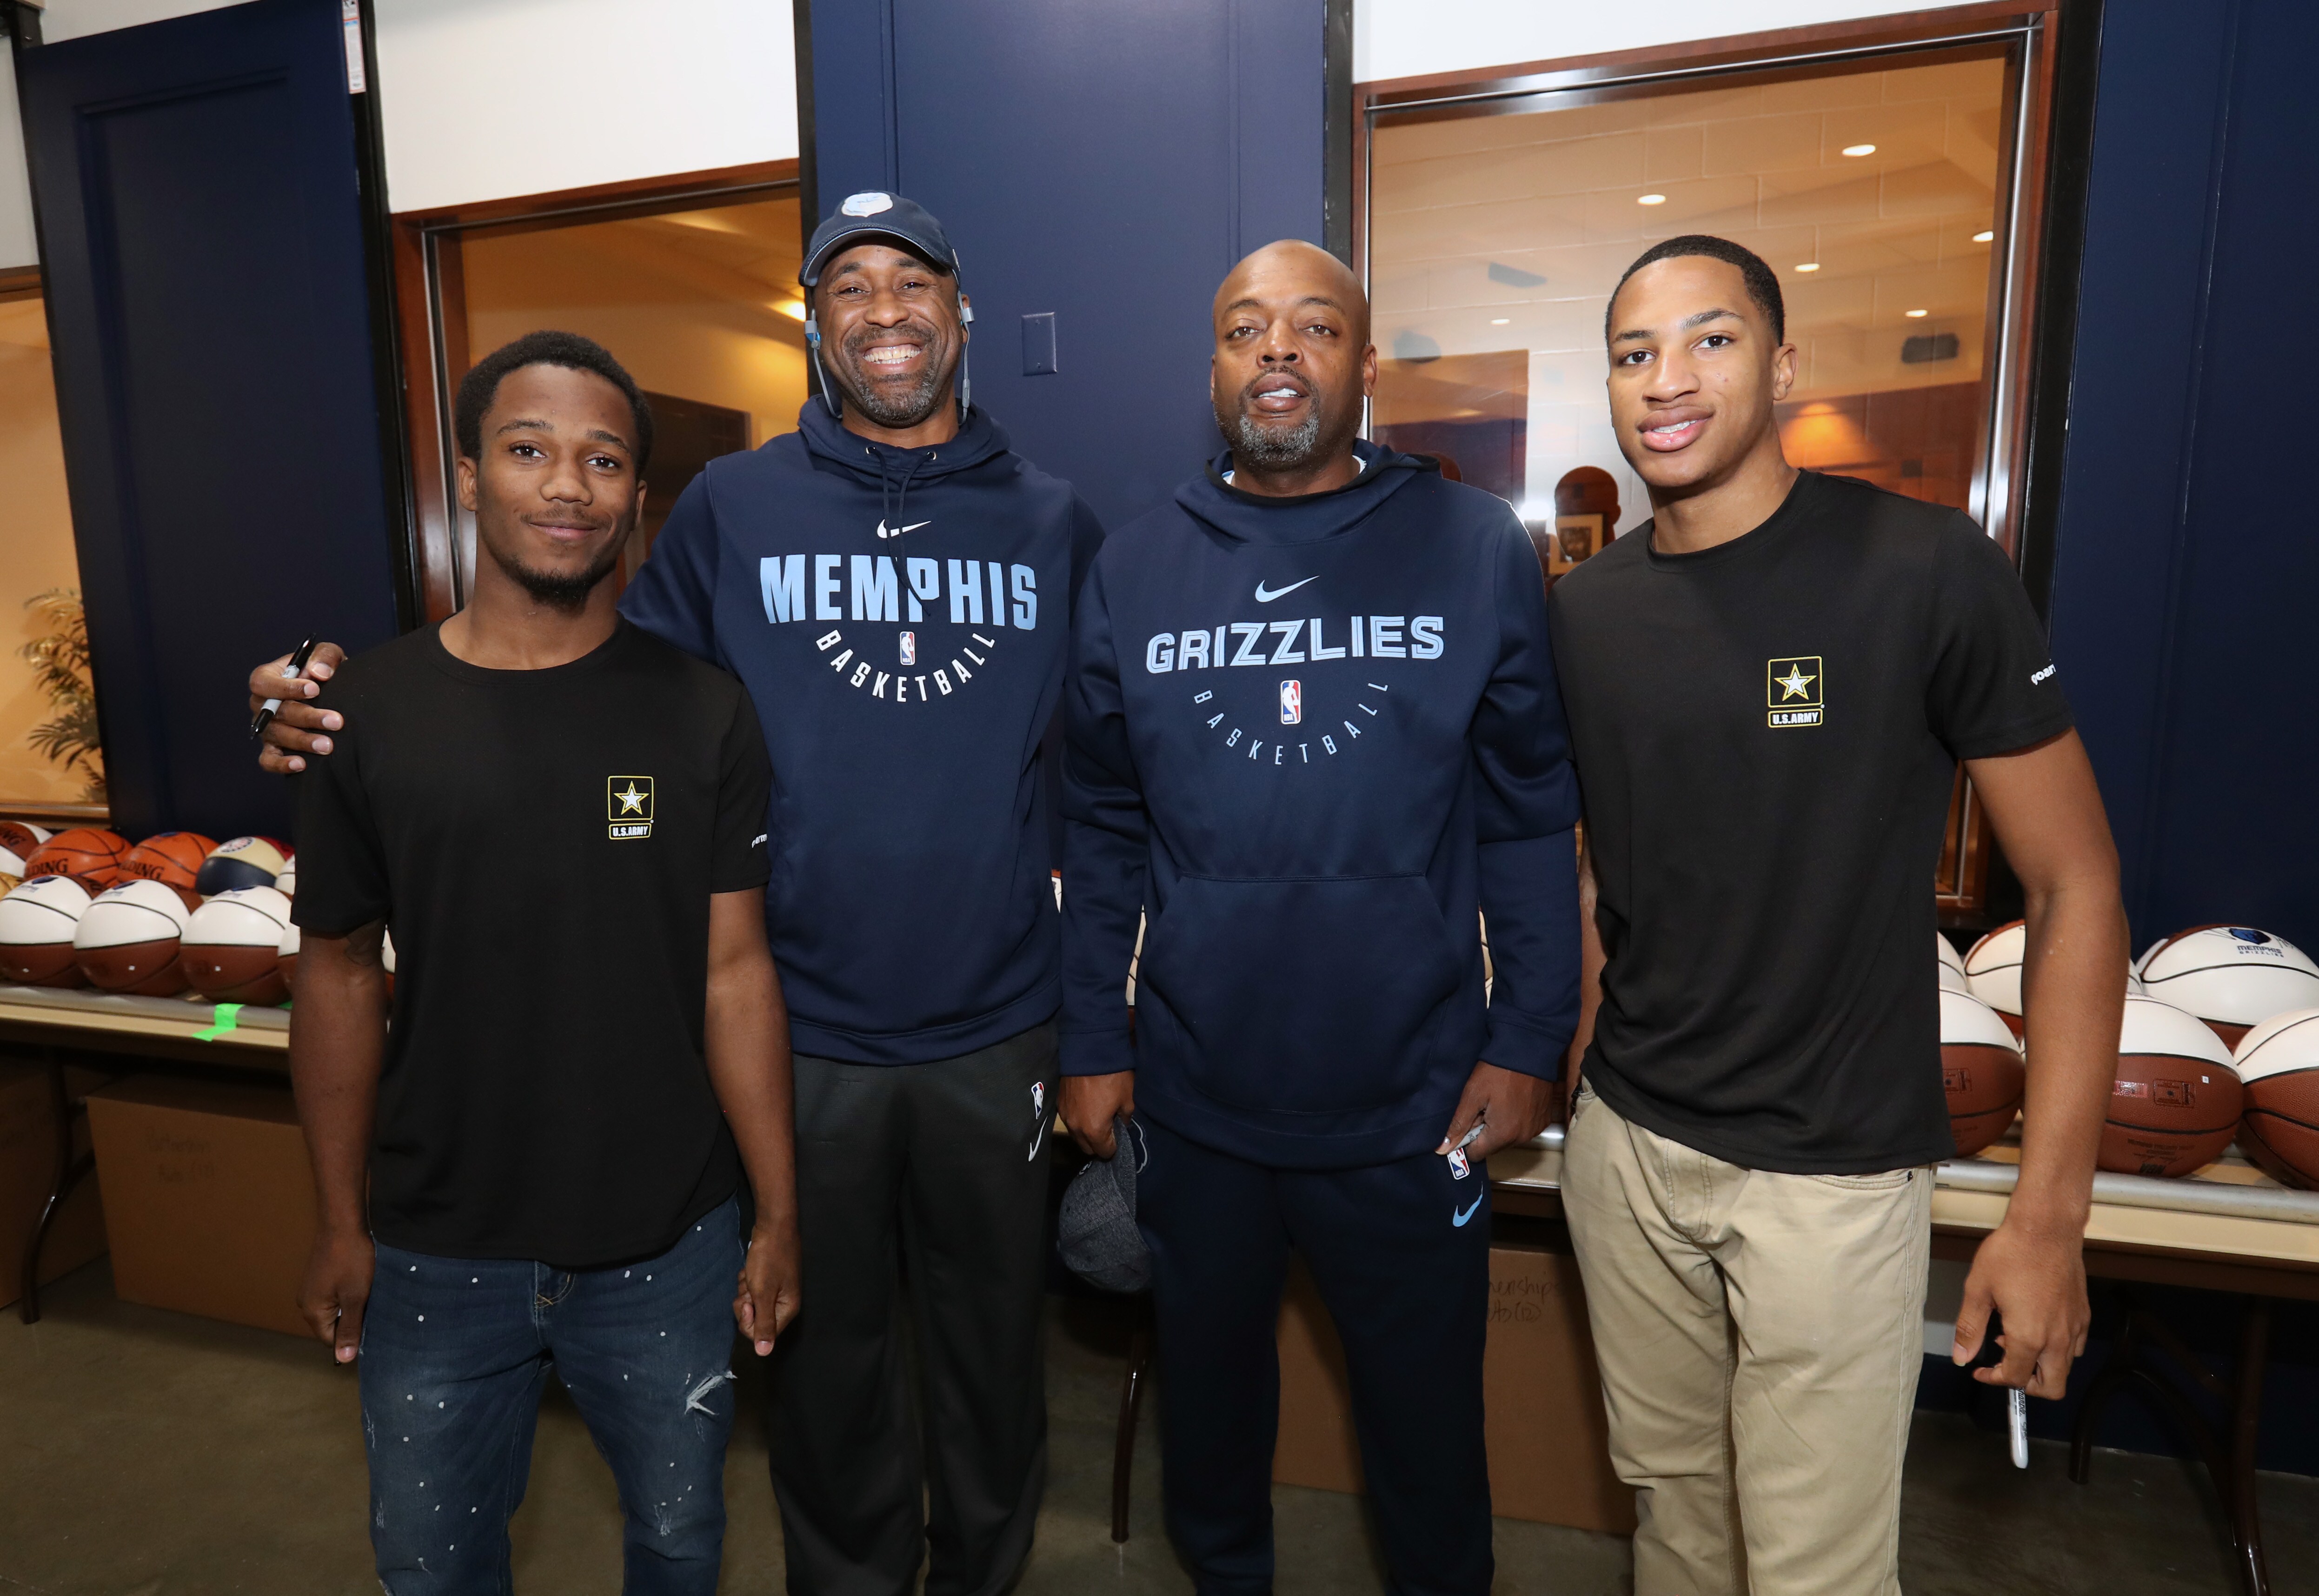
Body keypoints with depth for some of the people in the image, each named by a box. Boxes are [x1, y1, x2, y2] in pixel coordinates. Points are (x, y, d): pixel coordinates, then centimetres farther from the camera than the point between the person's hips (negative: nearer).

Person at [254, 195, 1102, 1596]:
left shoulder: (1056, 525, 3)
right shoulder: (732, 508, 0)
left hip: (999, 1034, 1)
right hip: (804, 1033, 0)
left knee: (992, 1347, 19)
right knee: (829, 1349, 19)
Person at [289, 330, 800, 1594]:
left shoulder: (703, 715, -8)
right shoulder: (369, 711, -6)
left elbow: (734, 974, -8)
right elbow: (340, 976, 1)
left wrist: (779, 1215, -7)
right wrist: (340, 1224, 3)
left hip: (668, 1250, -1)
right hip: (439, 1255, 1)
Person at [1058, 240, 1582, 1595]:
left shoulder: (1480, 551, -5)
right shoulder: (1135, 572, 0)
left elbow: (1532, 815, -3)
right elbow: (1103, 831, 2)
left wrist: (1529, 1040, -5)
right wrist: (1094, 1043, 1)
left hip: (1414, 1105, -1)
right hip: (1195, 1102, 2)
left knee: (1427, 1422, 20)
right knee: (1209, 1391, 24)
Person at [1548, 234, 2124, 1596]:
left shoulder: (1926, 570, -12)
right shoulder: (1583, 611, 1)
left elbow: (2076, 885, -8)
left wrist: (2052, 1212, -11)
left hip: (1832, 1172, -3)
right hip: (1626, 1144, 4)